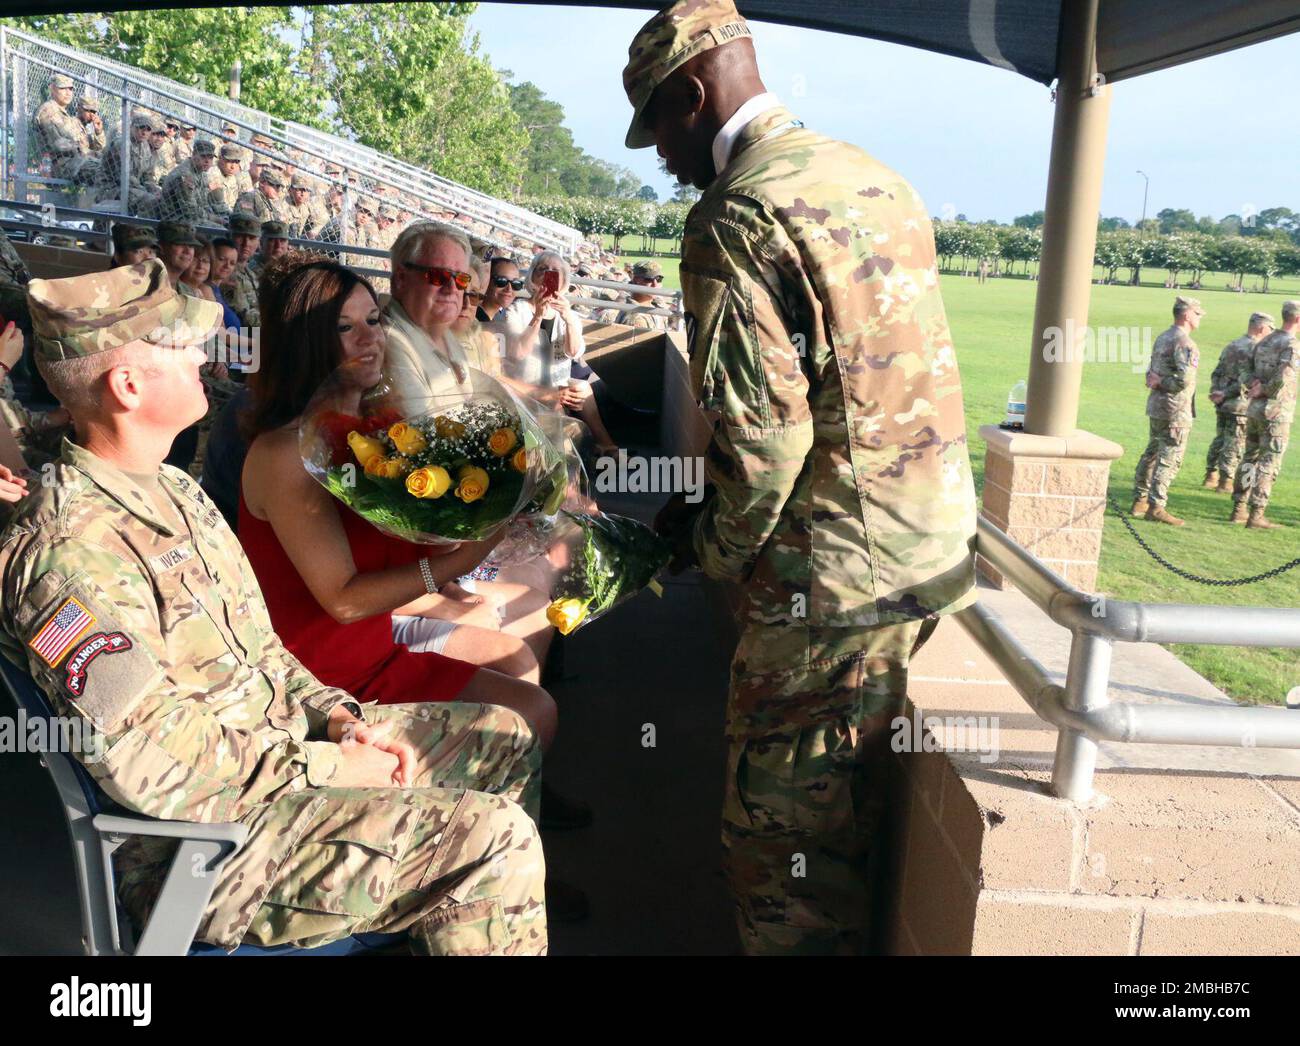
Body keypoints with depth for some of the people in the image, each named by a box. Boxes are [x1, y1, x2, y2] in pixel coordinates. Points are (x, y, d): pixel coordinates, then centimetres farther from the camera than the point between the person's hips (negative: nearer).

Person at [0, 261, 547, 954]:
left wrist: (338, 716, -1)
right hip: (208, 837, -9)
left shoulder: (171, 489, 9)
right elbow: (157, 769, -26)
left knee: (503, 738, 11)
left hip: (288, 737, 10)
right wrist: (332, 767, -18)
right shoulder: (68, 554, -23)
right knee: (493, 839, -22)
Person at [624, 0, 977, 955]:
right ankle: (848, 938, 38)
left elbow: (765, 430, -21)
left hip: (833, 573, -9)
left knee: (778, 827, 5)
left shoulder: (734, 217, -15)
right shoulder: (878, 180, 13)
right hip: (935, 548, 9)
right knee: (851, 803, 22)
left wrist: (715, 548, -2)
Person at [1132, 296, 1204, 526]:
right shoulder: (1184, 342, -16)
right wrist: (1162, 383, -10)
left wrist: (1155, 380, 1)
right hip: (1175, 408, -9)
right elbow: (1185, 379, -25)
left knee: (1152, 453, 16)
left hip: (1156, 405, 9)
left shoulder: (1162, 338, 13)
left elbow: (1150, 370, 20)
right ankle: (1156, 506, -8)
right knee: (1170, 458, -6)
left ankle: (1140, 499, 22)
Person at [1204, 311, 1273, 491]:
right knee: (1235, 444, -1)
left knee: (1219, 440, 16)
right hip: (1241, 406, -7)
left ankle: (1211, 477, 20)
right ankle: (1226, 482, 2)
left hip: (1222, 405, 8)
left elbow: (1216, 373, 11)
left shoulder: (1230, 346, 13)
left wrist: (1216, 392, 3)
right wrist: (1226, 394, -13)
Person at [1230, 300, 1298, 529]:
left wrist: (1254, 385, -2)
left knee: (1250, 459, 14)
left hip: (1254, 409, 8)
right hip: (1276, 412, -8)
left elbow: (1245, 369, 14)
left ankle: (1238, 509, 18)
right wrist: (1265, 391, -10)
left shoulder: (1264, 342, 12)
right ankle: (1256, 515, -4)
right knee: (1269, 464, -4)